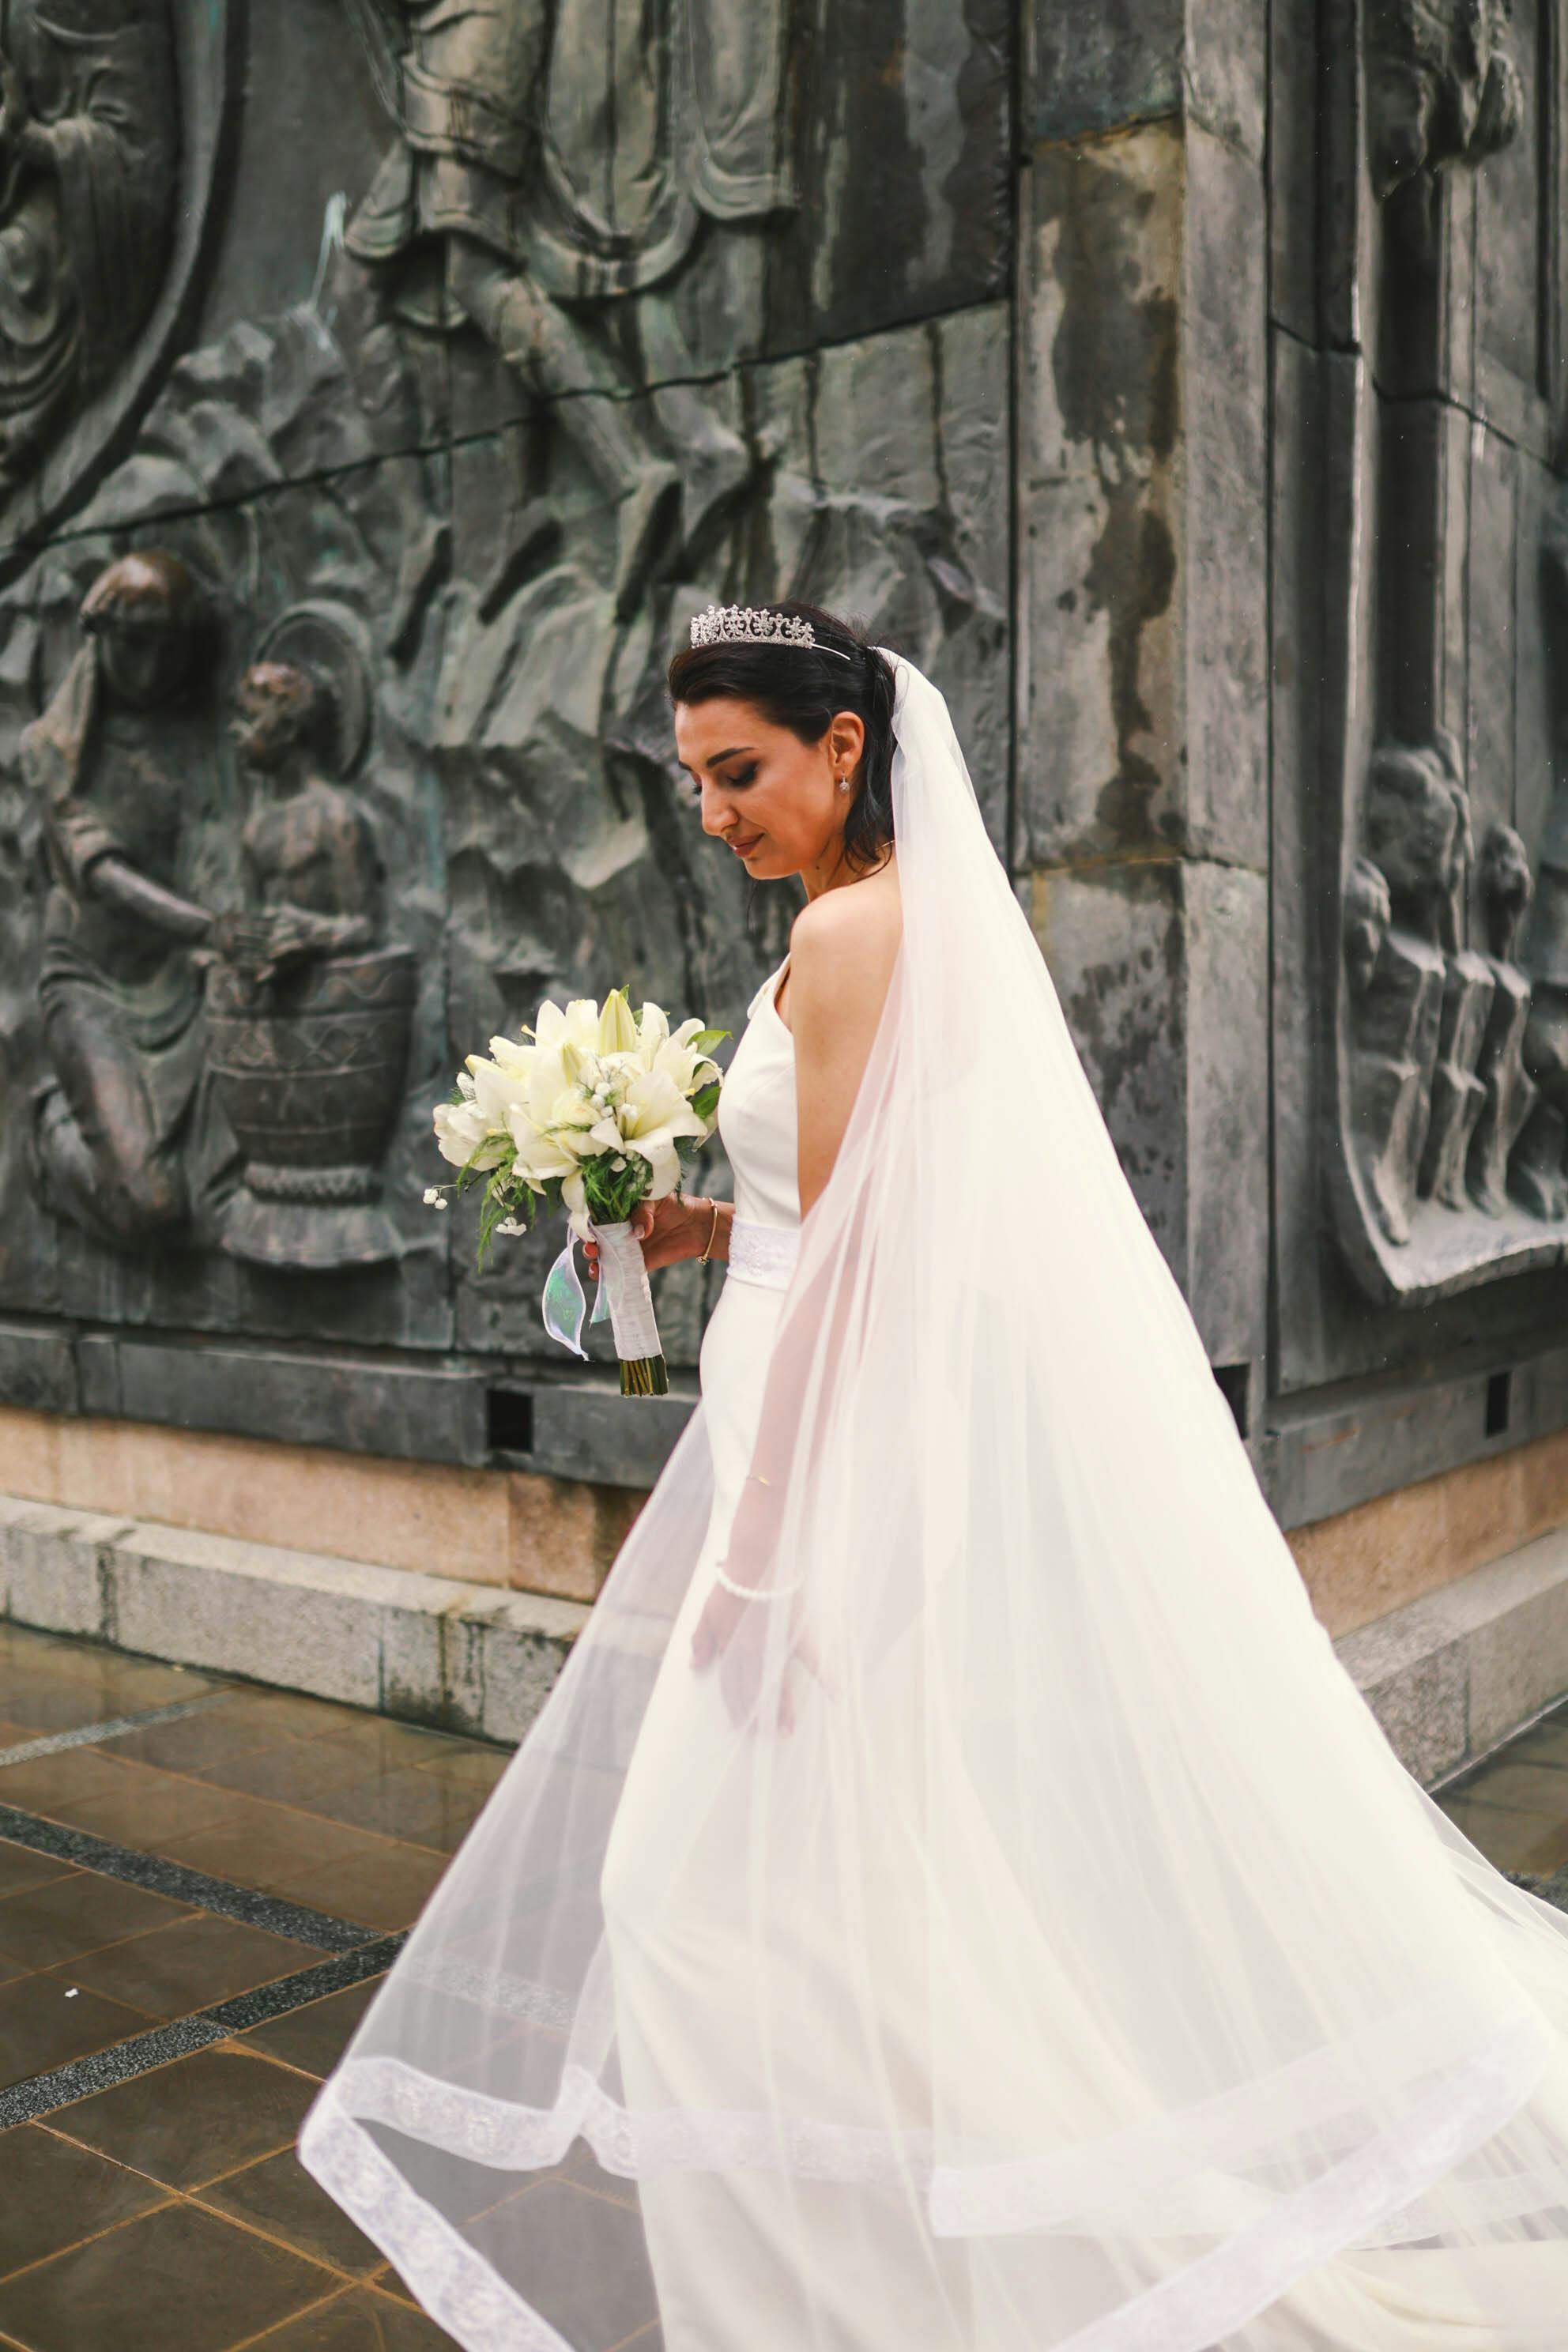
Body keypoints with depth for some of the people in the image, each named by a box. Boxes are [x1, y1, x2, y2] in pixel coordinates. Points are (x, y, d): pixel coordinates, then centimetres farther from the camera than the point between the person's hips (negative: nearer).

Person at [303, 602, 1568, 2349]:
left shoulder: (851, 927, -14)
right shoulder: (932, 911, 14)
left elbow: (846, 1258, -19)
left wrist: (758, 1537, -18)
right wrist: (708, 1227, 12)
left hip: (846, 1445, -10)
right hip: (883, 1435, 10)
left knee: (726, 1875, 1)